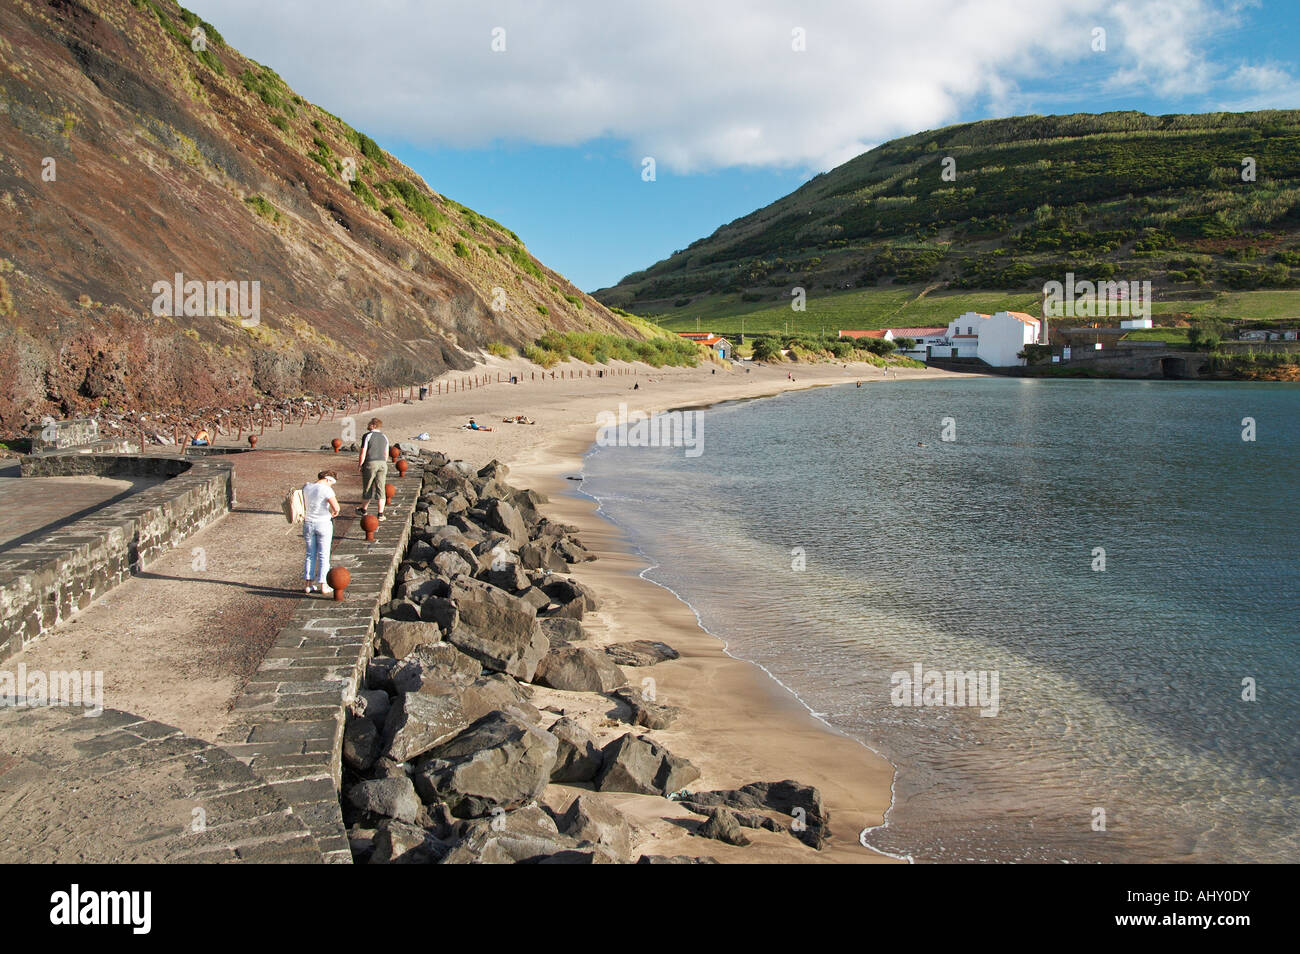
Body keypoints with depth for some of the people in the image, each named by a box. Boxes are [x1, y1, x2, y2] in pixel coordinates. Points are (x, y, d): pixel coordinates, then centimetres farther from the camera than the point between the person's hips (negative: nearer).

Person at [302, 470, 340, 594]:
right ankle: (323, 585, 6)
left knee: (310, 555, 14)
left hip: (308, 524, 5)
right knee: (323, 556, 5)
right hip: (323, 524, -5)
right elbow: (336, 507, -24)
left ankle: (309, 584, 14)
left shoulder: (306, 487, 3)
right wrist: (335, 512, -3)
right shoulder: (326, 489, -16)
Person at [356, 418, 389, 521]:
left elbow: (363, 452, -10)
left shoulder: (367, 436, -7)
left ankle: (363, 510, 28)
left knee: (367, 488, 11)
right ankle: (381, 514, 1)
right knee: (380, 489, 5)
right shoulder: (384, 437, 11)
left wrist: (360, 465, -1)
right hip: (382, 464, 4)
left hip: (370, 463, -4)